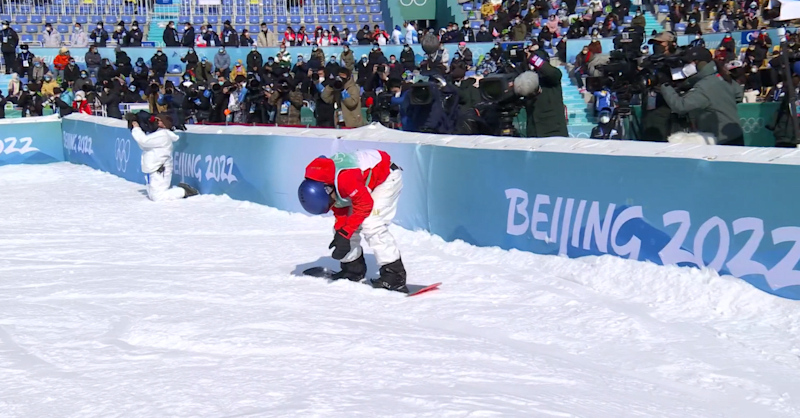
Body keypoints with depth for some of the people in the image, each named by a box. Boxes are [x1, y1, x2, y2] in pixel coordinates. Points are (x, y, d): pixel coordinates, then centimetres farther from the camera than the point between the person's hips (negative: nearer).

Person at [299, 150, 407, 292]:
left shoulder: (345, 179, -39)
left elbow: (365, 204, -30)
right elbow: (340, 211, 1)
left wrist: (344, 234, -28)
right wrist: (340, 231, -14)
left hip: (388, 176, -9)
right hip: (366, 183, 9)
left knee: (371, 225, -23)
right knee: (344, 225, 3)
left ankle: (394, 274, -21)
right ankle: (353, 269, 17)